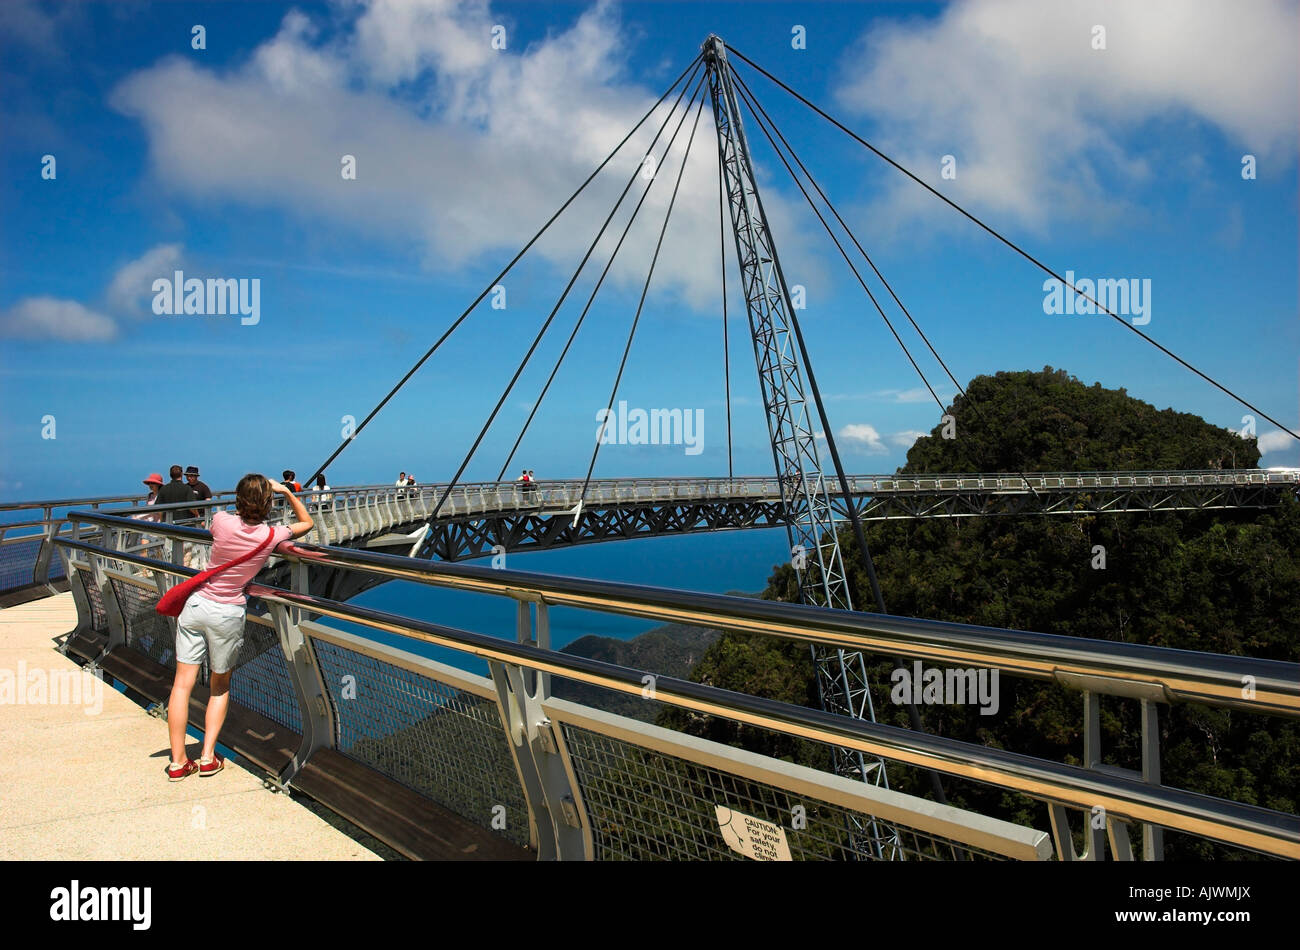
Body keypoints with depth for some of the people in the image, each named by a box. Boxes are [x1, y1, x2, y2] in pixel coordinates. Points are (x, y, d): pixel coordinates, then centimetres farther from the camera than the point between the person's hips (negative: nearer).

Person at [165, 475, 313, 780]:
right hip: (228, 613, -1)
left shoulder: (221, 520, -7)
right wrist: (287, 492, 12)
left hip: (197, 603, 1)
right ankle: (208, 758, 14)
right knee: (220, 685, 17)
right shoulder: (271, 536, -8)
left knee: (183, 683, 6)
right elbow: (307, 523, 10)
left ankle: (178, 761, 10)